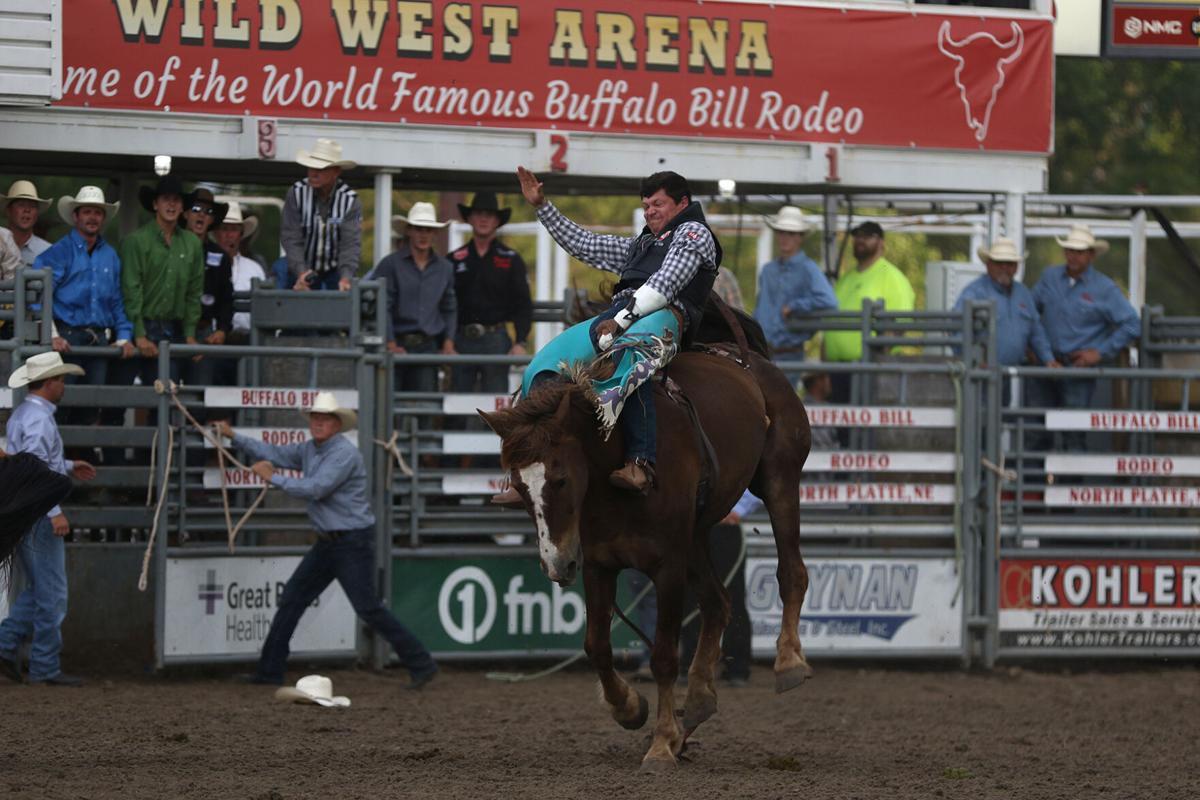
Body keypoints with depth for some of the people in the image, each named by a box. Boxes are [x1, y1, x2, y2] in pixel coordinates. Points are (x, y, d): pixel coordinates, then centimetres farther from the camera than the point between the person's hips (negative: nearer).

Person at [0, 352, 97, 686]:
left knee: (38, 590, 17)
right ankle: (45, 667, 1)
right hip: (38, 516, -10)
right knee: (51, 593, -3)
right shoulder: (39, 419, -18)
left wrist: (69, 467, 28)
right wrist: (55, 512, -26)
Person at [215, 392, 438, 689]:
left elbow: (315, 488, -26)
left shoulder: (345, 453, -19)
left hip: (353, 542, -9)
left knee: (367, 608, -10)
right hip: (328, 542, 9)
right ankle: (270, 670, 14)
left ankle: (421, 665, -3)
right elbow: (275, 453, 19)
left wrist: (273, 477, -17)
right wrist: (234, 437, 17)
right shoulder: (310, 450, 8)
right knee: (292, 598, 9)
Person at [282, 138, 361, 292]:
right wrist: (300, 272, -31)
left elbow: (351, 243, -20)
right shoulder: (297, 193, -11)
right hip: (305, 269, 1)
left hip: (336, 270, -1)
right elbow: (291, 238, -16)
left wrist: (346, 277, -37)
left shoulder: (350, 200, -13)